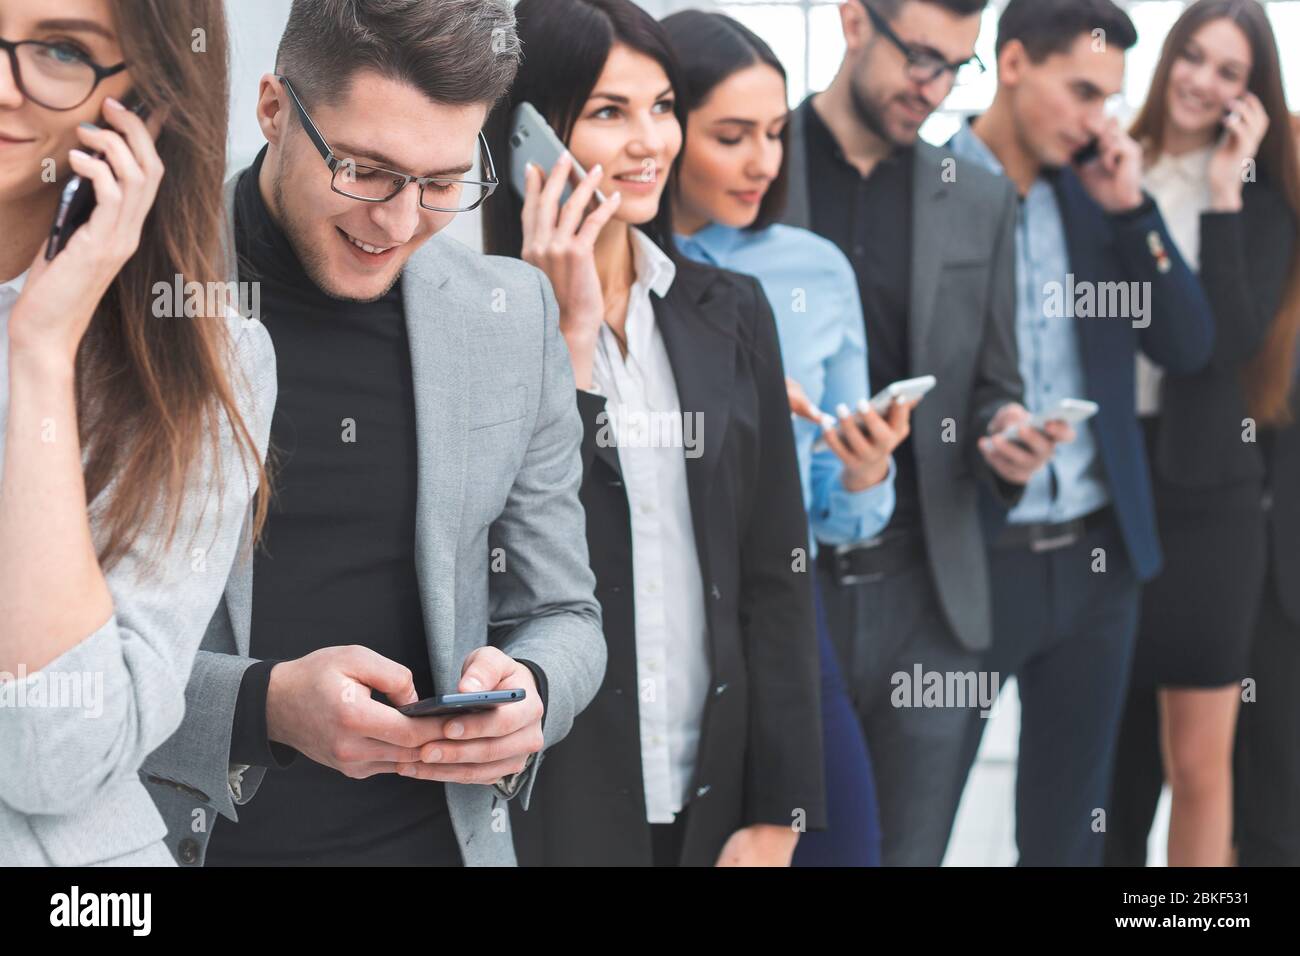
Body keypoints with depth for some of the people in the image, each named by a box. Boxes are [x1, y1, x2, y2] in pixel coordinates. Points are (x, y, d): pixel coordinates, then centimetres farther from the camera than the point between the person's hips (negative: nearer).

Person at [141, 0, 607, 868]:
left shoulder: (516, 314, -1)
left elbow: (562, 616, 6)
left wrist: (528, 693, -15)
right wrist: (261, 705, -26)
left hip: (443, 831, 3)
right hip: (198, 837, -3)